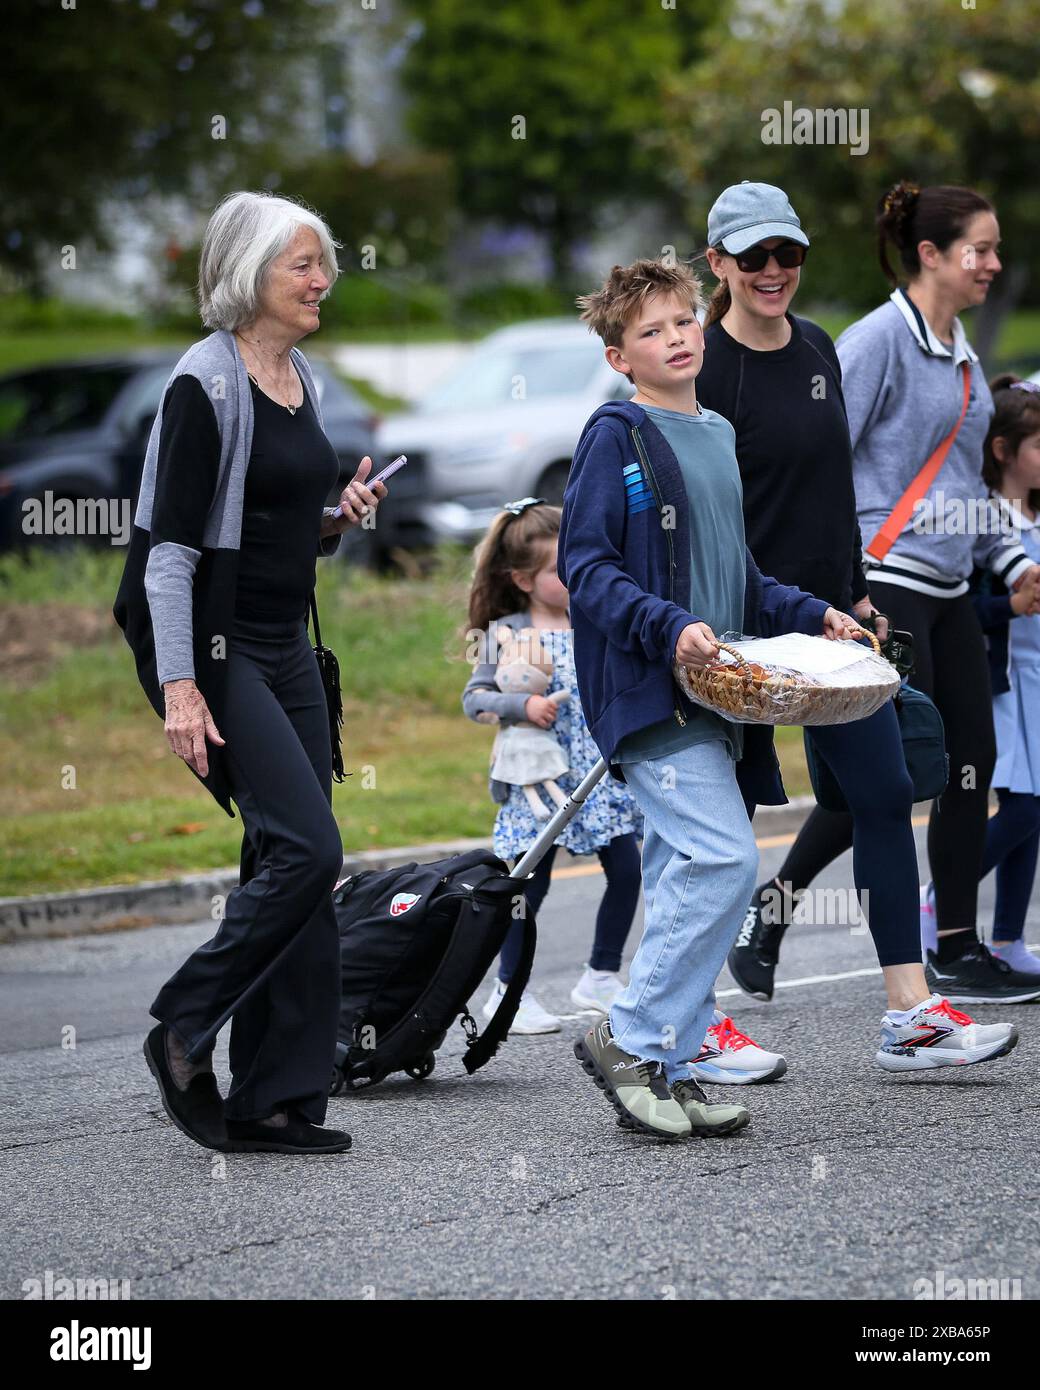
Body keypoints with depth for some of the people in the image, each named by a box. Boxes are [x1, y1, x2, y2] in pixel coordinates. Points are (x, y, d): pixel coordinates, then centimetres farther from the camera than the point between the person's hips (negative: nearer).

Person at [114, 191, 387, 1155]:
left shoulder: (301, 381, 13)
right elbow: (172, 545, -16)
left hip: (285, 648, 8)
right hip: (215, 645, -8)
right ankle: (183, 1031, -1)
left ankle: (274, 1102, 7)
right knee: (306, 849, -16)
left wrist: (337, 521, 3)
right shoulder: (206, 385, -12)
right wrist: (179, 687, -22)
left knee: (295, 863, 4)